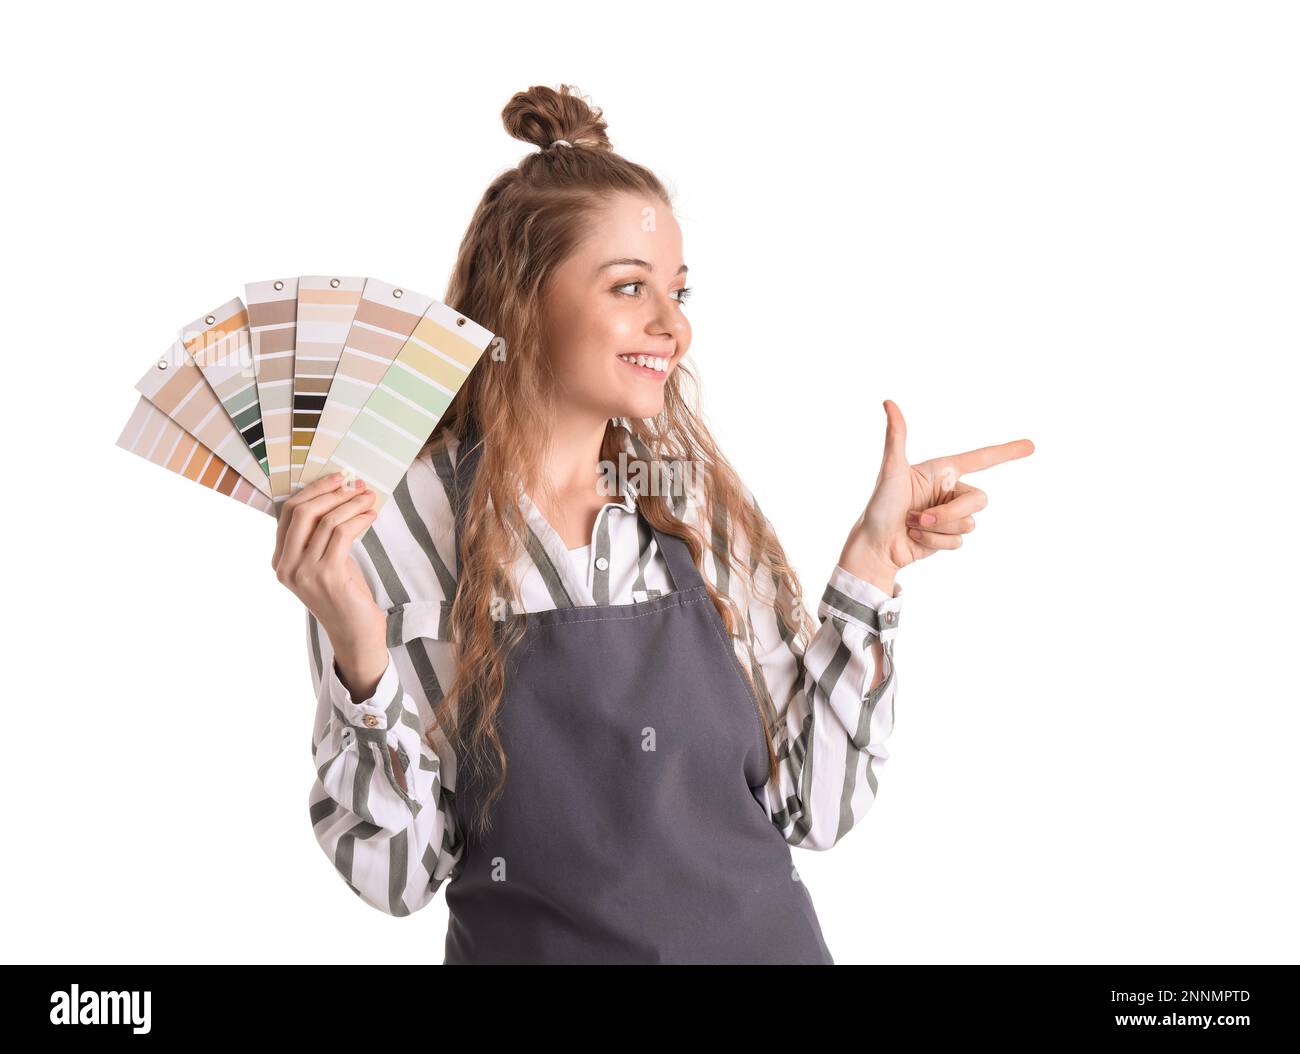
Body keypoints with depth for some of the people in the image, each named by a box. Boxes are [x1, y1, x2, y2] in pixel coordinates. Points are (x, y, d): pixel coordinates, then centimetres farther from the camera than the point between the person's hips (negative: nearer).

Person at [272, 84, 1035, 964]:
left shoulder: (704, 509, -3)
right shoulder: (389, 530, -13)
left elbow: (811, 811, -4)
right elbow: (399, 873, -11)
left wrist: (871, 562, -9)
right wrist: (360, 657, -25)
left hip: (769, 939, 3)